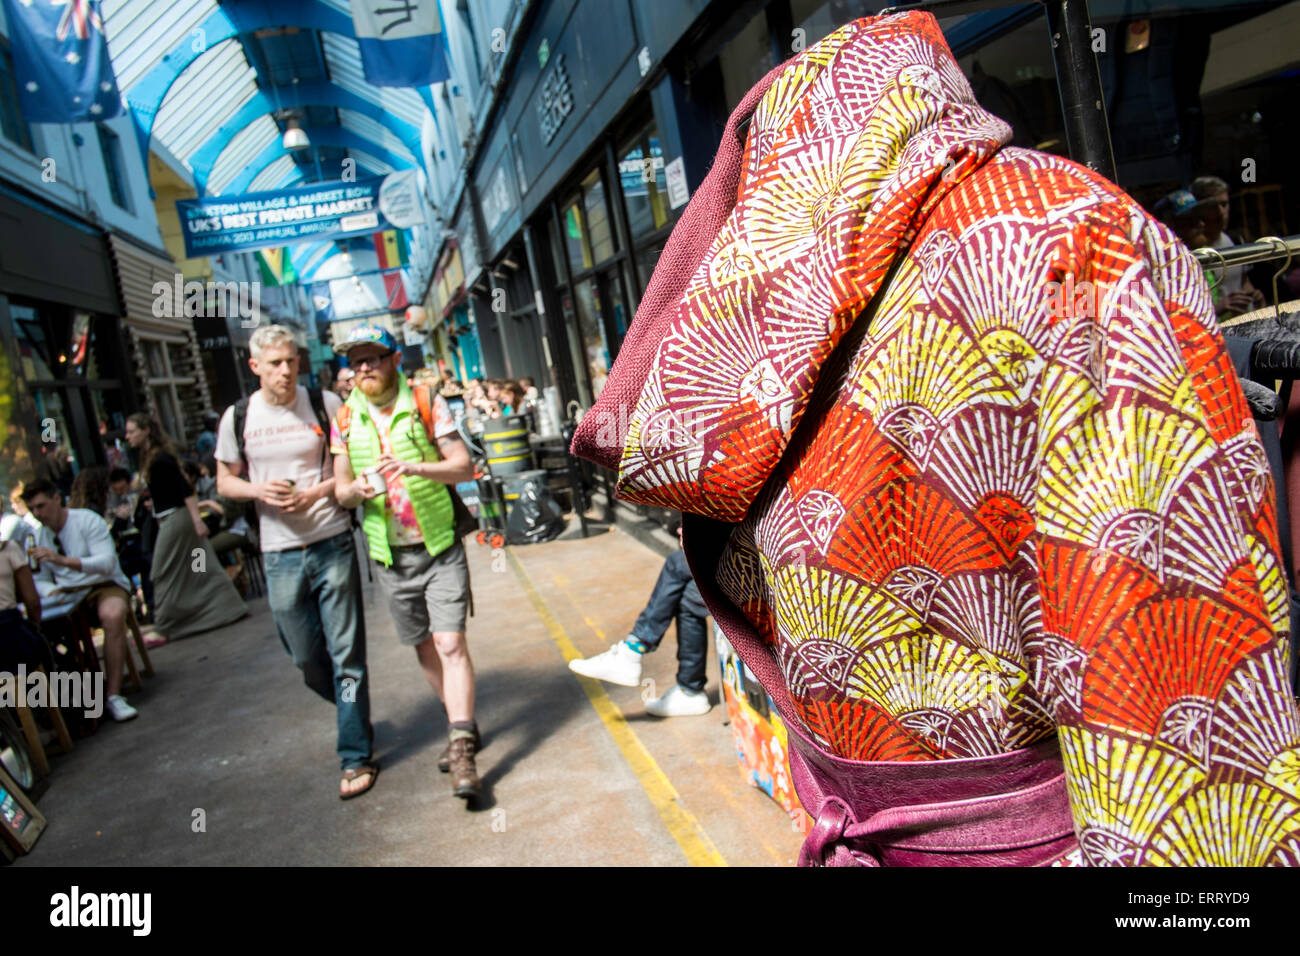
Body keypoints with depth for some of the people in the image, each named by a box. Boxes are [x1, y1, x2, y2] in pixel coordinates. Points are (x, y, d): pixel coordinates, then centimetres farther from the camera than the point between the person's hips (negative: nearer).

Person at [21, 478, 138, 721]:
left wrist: (63, 560, -33)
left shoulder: (87, 520, -7)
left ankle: (114, 695, -32)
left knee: (113, 615, -39)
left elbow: (107, 563, -19)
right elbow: (40, 580, 13)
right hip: (67, 596, 5)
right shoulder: (36, 537, 12)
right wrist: (52, 592, -13)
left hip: (104, 585, -5)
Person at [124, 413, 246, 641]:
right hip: (172, 519, 9)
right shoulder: (148, 457, 12)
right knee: (202, 568, 11)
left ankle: (164, 626, 6)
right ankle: (228, 607, 15)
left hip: (175, 518, -9)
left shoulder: (160, 459, -17)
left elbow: (185, 489, -22)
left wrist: (197, 520, -27)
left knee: (164, 575, -2)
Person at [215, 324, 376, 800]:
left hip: (332, 544, -2)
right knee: (306, 658, 11)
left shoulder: (325, 405, -2)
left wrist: (317, 492, -14)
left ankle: (355, 757, 13)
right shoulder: (238, 417, 3)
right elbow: (226, 480, 12)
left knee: (346, 653, 0)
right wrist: (260, 490, -9)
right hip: (280, 555, 2)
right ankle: (354, 714, 40)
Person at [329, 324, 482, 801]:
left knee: (450, 642, -12)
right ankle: (462, 726, 30)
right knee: (425, 647, 13)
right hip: (390, 555, 4)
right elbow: (341, 490, 7)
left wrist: (417, 467, -25)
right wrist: (359, 490, -16)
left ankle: (462, 748, -9)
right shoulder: (345, 420, 4)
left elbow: (465, 466, -8)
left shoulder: (425, 404, -4)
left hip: (440, 547, -3)